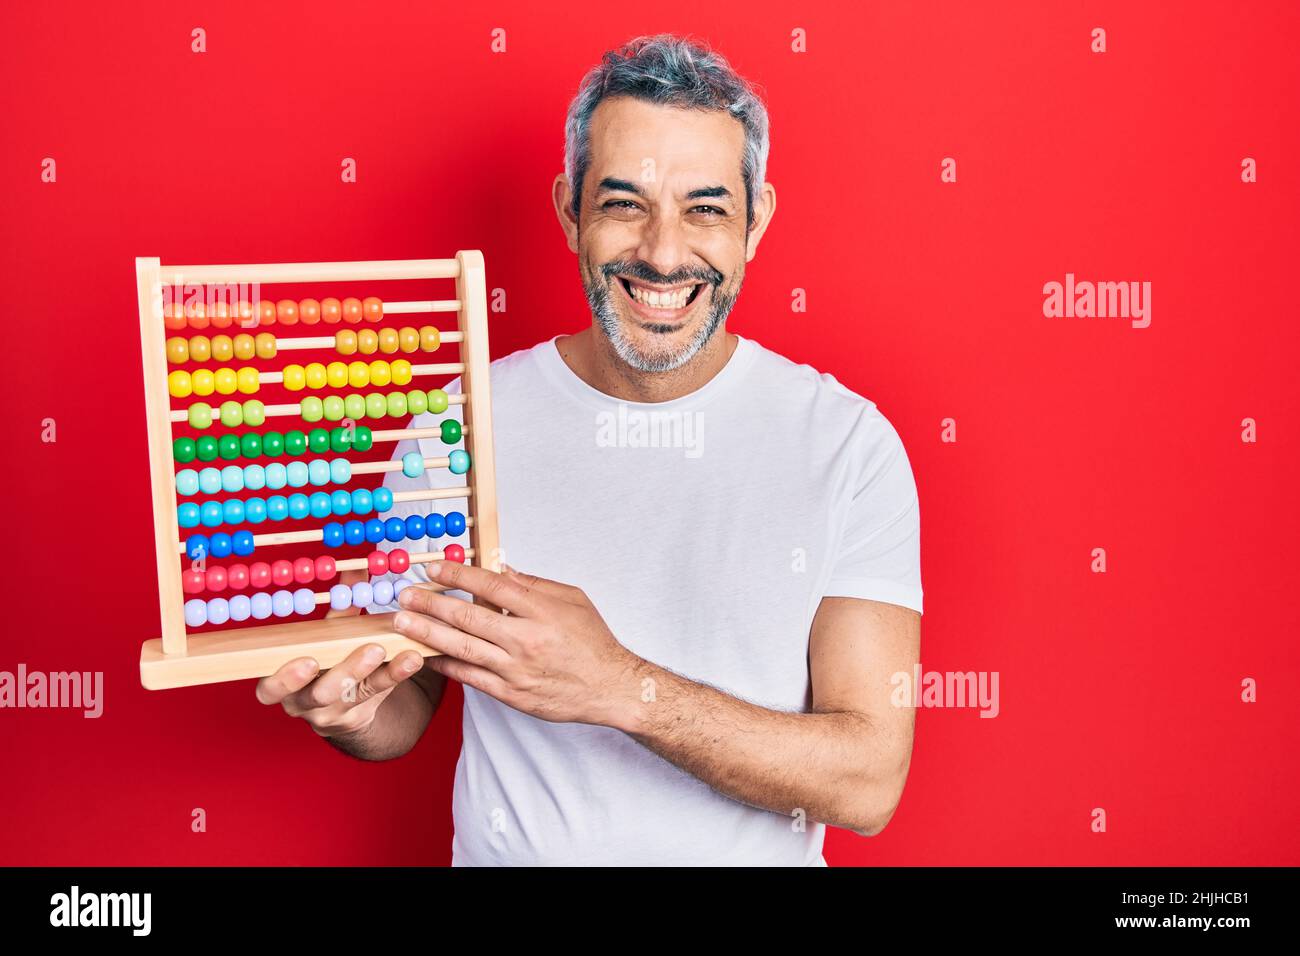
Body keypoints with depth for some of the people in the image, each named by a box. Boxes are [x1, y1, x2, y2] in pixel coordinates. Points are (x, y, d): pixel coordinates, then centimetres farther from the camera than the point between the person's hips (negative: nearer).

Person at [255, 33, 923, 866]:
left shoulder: (849, 443, -13)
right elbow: (406, 713, 0)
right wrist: (352, 711, -21)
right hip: (509, 850, 2)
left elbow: (868, 781, -17)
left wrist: (618, 686, -27)